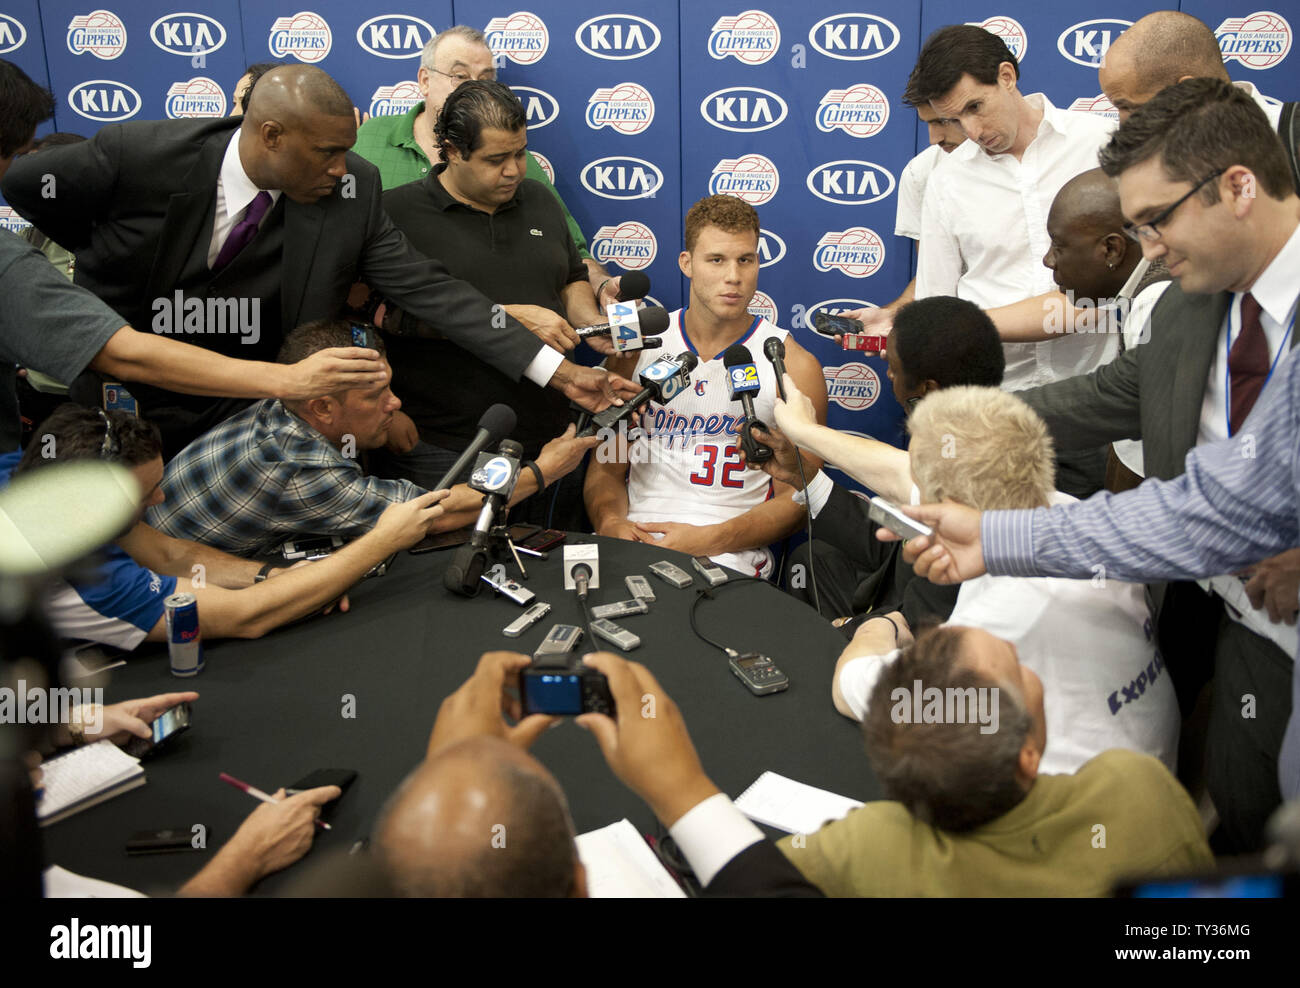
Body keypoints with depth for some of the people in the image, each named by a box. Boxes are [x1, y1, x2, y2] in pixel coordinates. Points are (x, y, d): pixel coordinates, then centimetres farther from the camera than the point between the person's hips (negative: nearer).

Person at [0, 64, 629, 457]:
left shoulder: (351, 190, -14)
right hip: (122, 412, -1)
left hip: (247, 421, 1)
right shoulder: (139, 156, -21)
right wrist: (113, 258, 4)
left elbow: (426, 289, -15)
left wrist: (559, 371, -20)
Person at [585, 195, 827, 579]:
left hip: (729, 554, -3)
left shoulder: (794, 366, 4)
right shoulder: (635, 348, 12)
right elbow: (607, 466, 15)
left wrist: (709, 540, -14)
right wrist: (611, 523, -9)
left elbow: (796, 497, 1)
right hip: (632, 538, 3)